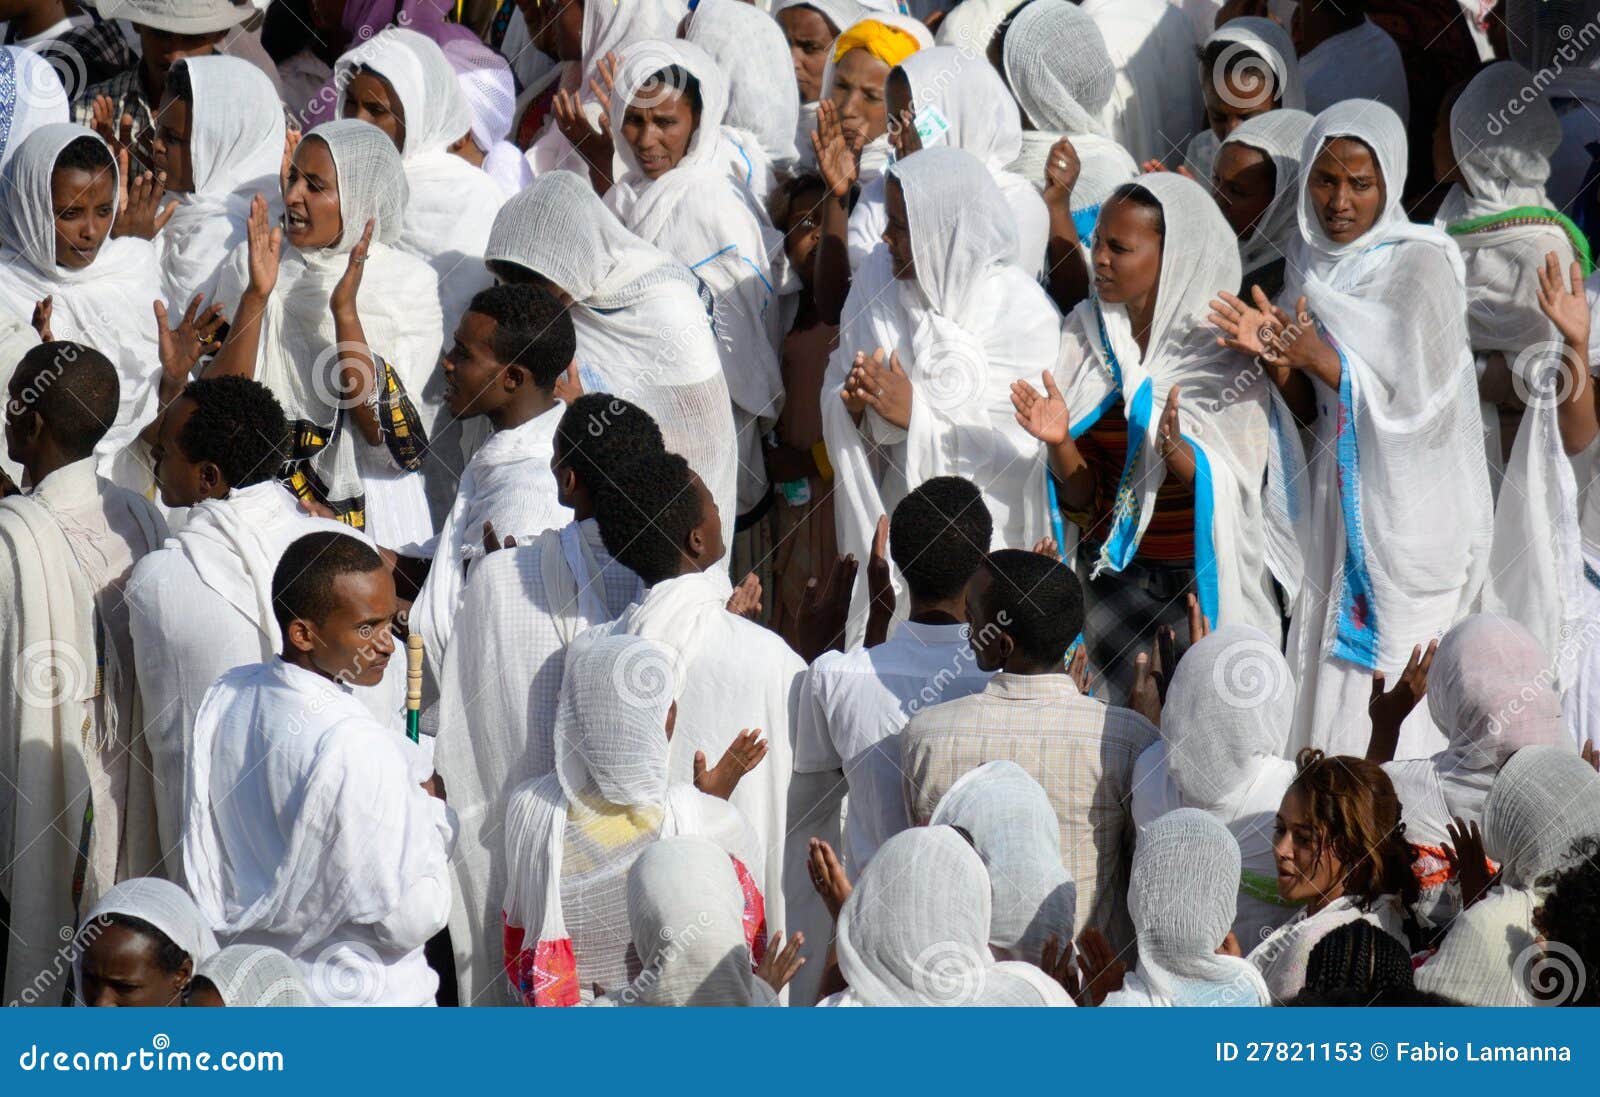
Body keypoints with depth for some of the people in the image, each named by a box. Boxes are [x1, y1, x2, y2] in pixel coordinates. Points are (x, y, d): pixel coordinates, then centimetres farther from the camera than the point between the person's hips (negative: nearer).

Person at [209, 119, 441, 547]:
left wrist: (345, 311, -17)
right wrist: (255, 298, -14)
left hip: (370, 511, -2)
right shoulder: (250, 265, 5)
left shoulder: (411, 285, -2)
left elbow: (400, 441, -11)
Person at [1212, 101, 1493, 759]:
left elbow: (1424, 407, -15)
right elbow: (1311, 411, 11)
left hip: (1411, 508, -7)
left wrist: (1325, 361, -21)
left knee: (1392, 698, -7)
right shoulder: (1315, 263, 7)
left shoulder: (1421, 266, -13)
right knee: (1326, 675, 8)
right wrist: (1277, 358, -8)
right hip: (1338, 501, 7)